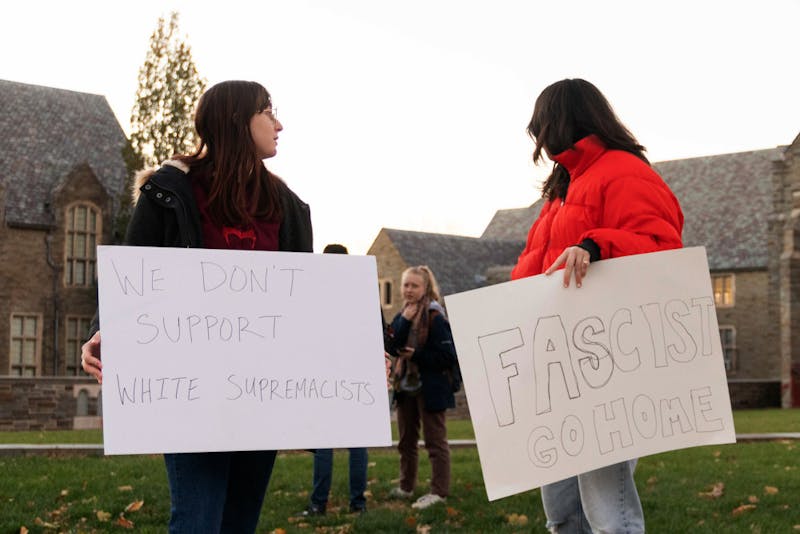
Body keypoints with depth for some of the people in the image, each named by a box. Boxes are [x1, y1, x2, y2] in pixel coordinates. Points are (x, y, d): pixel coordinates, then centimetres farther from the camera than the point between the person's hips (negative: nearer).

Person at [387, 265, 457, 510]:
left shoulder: (435, 317, -13)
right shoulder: (402, 315, 7)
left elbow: (448, 356, -17)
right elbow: (393, 345, -7)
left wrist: (417, 355, -18)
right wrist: (404, 322, -17)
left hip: (430, 388, -8)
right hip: (406, 386, 8)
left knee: (435, 440, -2)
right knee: (406, 441, 17)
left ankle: (439, 491, 0)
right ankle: (406, 487, 28)